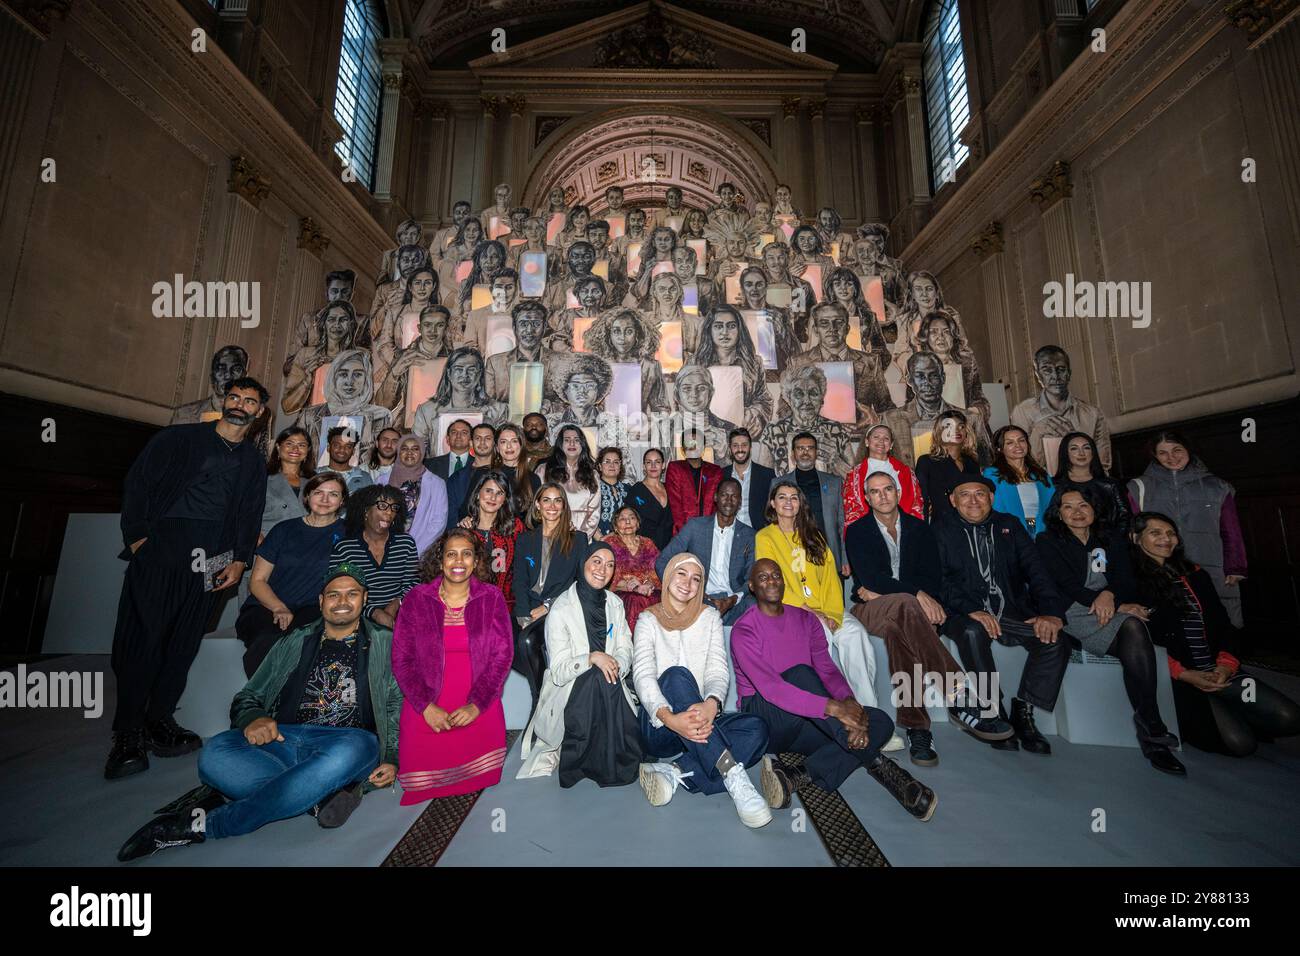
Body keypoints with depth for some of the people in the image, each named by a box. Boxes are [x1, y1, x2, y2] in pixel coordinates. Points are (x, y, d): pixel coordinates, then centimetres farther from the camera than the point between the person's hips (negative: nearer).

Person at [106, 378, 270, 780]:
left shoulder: (253, 462, 15)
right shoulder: (179, 439, 8)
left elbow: (250, 517, 12)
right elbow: (137, 483, 4)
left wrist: (240, 560, 3)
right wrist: (137, 535, -5)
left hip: (211, 561, 2)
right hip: (159, 549, -2)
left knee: (184, 641, 5)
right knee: (144, 636, -5)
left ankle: (159, 719, 16)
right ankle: (128, 734, 5)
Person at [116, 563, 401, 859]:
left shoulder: (385, 644, 11)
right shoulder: (295, 642, 21)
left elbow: (399, 707, 6)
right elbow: (247, 698, 20)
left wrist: (391, 759, -10)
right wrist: (253, 719, -5)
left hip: (345, 743, -2)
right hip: (281, 742, 3)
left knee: (354, 749, -40)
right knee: (214, 754, -27)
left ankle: (204, 826, -23)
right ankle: (319, 795, -22)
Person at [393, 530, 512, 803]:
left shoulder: (492, 598, -1)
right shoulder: (416, 599, -1)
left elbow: (502, 655, -3)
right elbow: (401, 659, -1)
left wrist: (476, 705, -12)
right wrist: (426, 707, -10)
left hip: (479, 710, 0)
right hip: (425, 711, 0)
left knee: (480, 781, -6)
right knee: (421, 785, -5)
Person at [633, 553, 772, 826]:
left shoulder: (710, 617, 10)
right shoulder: (648, 620, 3)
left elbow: (718, 671, -2)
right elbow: (643, 675, -12)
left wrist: (711, 704, -26)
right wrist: (669, 717, -32)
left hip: (699, 725, 3)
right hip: (659, 726, -2)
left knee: (756, 729, -25)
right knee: (676, 676, -33)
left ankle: (674, 773, -25)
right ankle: (733, 776, -37)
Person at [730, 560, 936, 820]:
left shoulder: (806, 620, 8)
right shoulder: (743, 630, -11)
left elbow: (828, 669, -1)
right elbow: (768, 687, -24)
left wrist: (850, 703, -24)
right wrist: (834, 707, -32)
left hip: (806, 722, 6)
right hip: (764, 718, -6)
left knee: (880, 722, -15)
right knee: (800, 674, -33)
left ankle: (796, 778, -27)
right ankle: (875, 762, -22)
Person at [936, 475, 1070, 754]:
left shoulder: (1010, 526, 15)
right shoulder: (941, 531, 4)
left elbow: (1035, 569, 6)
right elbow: (939, 580, -7)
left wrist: (1051, 612, -10)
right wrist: (971, 610, -23)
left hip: (1012, 613, 4)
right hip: (965, 614, -3)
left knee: (1056, 641, -22)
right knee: (972, 632, -35)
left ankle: (1023, 712, -7)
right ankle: (993, 711, -18)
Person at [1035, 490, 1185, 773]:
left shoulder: (1113, 539, 22)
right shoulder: (1047, 542, 9)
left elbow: (1126, 579, 8)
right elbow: (1068, 585, -4)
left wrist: (1109, 593, -16)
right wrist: (1120, 606, -14)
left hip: (1112, 610, 3)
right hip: (1073, 615, -3)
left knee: (1133, 629, -33)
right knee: (1131, 627, -32)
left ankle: (1150, 735, -30)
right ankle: (1153, 729, -28)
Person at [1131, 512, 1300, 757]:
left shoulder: (1195, 575, 14)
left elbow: (1223, 624, 12)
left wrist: (1225, 664, -4)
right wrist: (1185, 675, -18)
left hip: (1219, 672, 7)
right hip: (1177, 680, -7)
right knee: (1240, 743, -17)